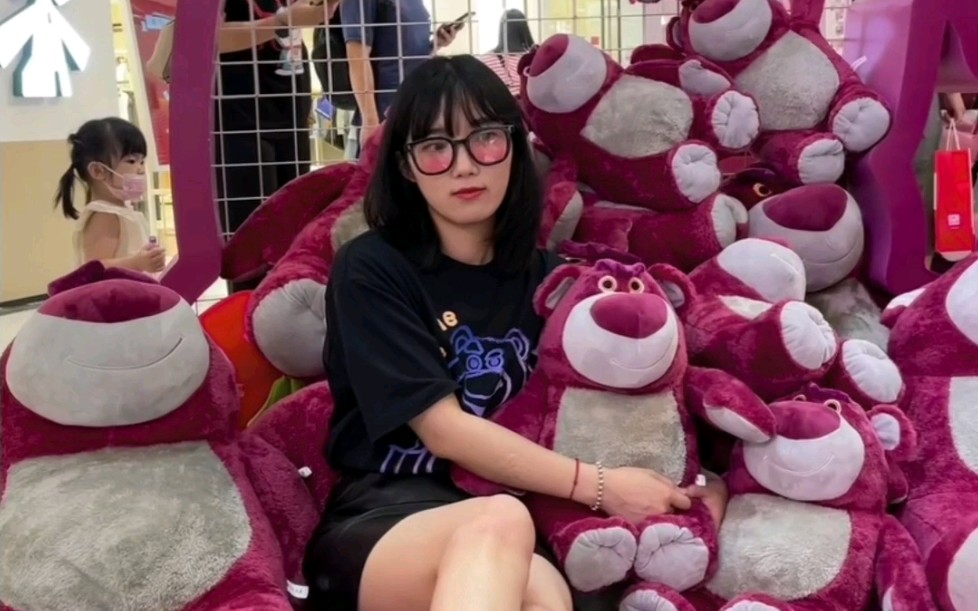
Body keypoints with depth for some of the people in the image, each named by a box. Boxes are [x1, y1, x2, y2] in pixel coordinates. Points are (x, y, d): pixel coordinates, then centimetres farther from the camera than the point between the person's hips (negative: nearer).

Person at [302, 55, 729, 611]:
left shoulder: (547, 277, 11)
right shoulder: (371, 270, -2)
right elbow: (445, 430, -10)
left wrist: (702, 487, -10)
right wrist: (600, 486, -15)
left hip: (504, 531, 3)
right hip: (380, 521, -2)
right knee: (501, 521, -38)